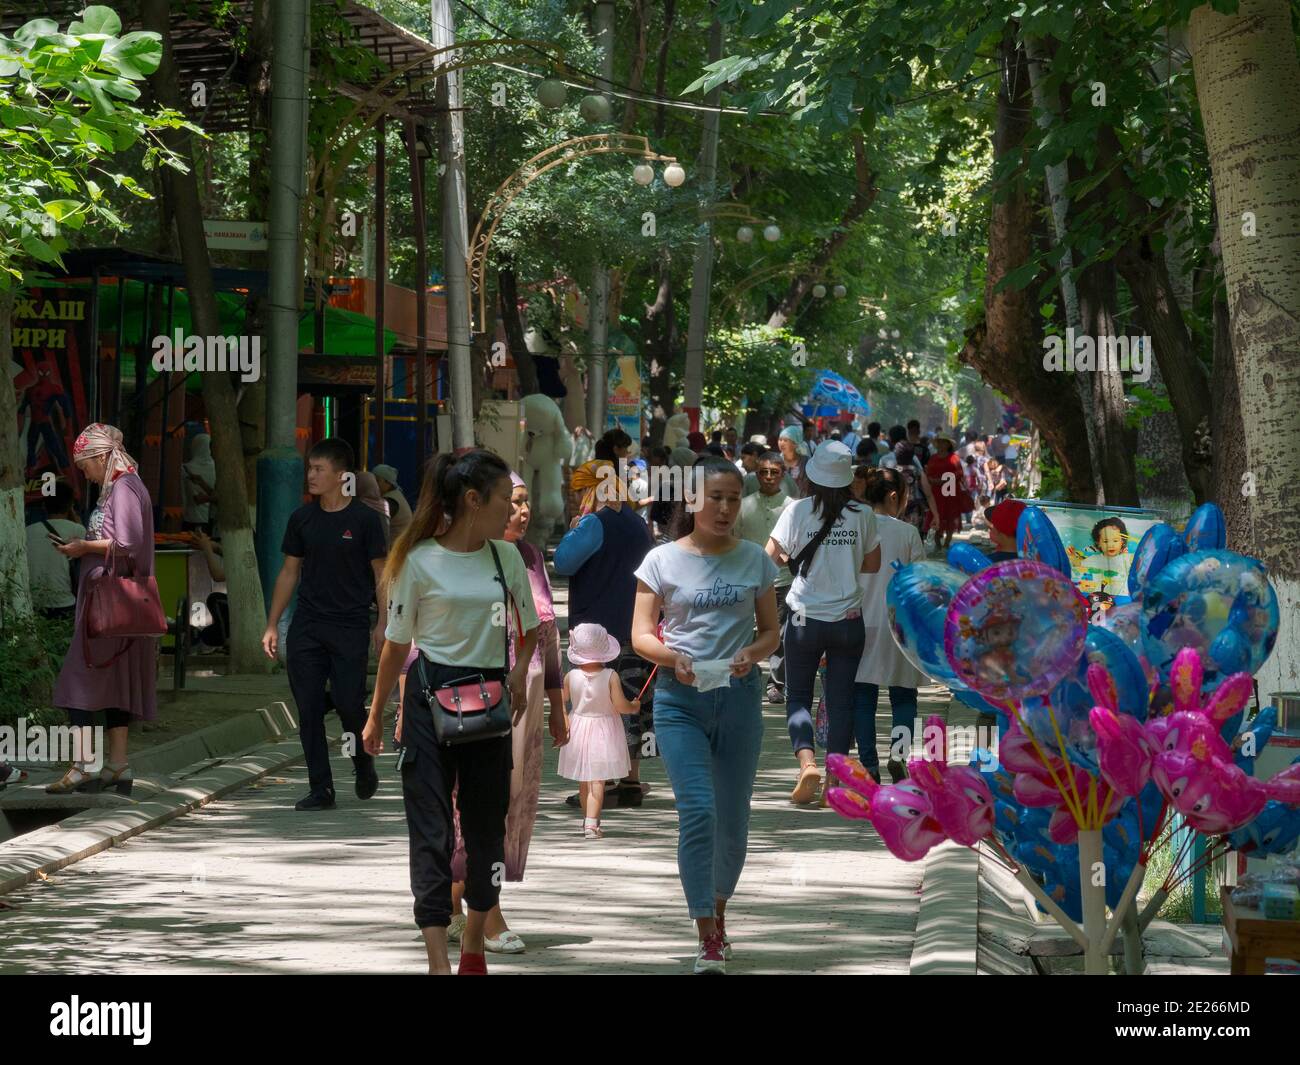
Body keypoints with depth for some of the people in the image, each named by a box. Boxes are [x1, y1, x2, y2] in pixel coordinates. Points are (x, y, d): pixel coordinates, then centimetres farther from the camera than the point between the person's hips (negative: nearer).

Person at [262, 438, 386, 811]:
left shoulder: (364, 519, -3)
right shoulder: (302, 519, 8)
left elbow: (381, 574, 0)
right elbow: (289, 572, 14)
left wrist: (383, 624, -8)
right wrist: (272, 625, 11)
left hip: (350, 627, -4)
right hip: (307, 626, 4)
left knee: (348, 703, -8)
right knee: (309, 708, -1)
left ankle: (364, 763, 22)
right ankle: (321, 789, 6)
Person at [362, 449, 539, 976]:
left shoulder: (507, 557, 6)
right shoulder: (420, 562, -6)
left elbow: (530, 628, 19)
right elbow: (396, 644, 0)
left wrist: (520, 672, 0)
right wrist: (375, 715, 5)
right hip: (431, 698, -4)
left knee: (487, 823, 8)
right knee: (432, 827, -7)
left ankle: (474, 943, 23)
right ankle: (438, 958, -11)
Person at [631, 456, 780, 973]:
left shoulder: (754, 560, 6)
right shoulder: (663, 561, 0)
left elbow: (771, 631, 11)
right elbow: (641, 635, 0)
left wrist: (752, 653, -12)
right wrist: (672, 657, -20)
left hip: (740, 696, 2)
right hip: (680, 698, -2)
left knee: (733, 821, 8)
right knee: (698, 811, -14)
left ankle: (717, 907, 35)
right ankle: (708, 939, -12)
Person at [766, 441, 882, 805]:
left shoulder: (798, 511, -9)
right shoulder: (862, 515, -3)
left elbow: (770, 557, -7)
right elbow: (873, 564, 7)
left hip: (805, 619, -1)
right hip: (848, 621, 1)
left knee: (797, 696, 10)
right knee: (840, 701, 9)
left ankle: (807, 761, -12)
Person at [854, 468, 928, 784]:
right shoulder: (907, 533, -6)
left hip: (860, 624, 1)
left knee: (863, 697, 6)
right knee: (903, 696, 8)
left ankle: (869, 765, 4)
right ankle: (899, 750, -13)